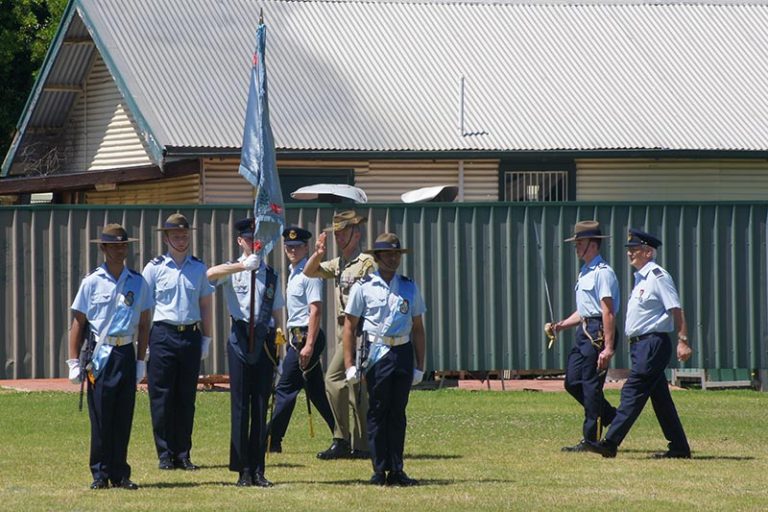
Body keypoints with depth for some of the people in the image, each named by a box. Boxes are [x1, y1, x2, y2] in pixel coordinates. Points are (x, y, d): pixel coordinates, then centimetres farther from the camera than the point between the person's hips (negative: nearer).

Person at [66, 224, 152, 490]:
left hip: (126, 353, 3)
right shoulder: (92, 282, 0)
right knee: (100, 417, -2)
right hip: (99, 354, -2)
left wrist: (141, 361, 8)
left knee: (124, 417, 4)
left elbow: (144, 323, 12)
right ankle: (100, 474, 4)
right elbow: (78, 322, 2)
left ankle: (120, 474, 11)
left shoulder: (138, 282, 7)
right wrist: (74, 362, -1)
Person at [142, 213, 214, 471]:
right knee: (162, 398, -3)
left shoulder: (199, 268, 10)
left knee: (187, 399, 5)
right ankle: (165, 454, 3)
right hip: (163, 335, -3)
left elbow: (205, 305, 15)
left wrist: (206, 339, 10)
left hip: (191, 336, 3)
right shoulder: (155, 268, 1)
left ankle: (183, 454, 11)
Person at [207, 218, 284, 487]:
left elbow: (277, 313, 16)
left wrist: (279, 352, 12)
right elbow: (210, 274, -20)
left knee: (261, 407, 4)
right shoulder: (233, 269, 4)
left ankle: (258, 470, 7)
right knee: (240, 405, -2)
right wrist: (244, 265, -28)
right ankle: (243, 470, 1)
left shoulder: (270, 274, 13)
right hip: (241, 338, -3)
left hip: (265, 341, 3)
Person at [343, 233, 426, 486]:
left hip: (403, 352, 3)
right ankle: (380, 470, 4)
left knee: (398, 413, 6)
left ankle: (396, 470, 9)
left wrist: (419, 366, 11)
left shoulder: (409, 287, 11)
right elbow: (349, 326, 1)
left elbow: (417, 328, 14)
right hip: (377, 353, -3)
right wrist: (349, 364, -4)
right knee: (377, 412, -1)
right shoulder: (363, 287, 1)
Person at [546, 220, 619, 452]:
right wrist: (560, 326, 12)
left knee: (591, 386, -6)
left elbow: (608, 312, -19)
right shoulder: (584, 273, 18)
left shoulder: (602, 272, -12)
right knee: (572, 382, 8)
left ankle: (591, 439, -1)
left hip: (598, 332, -10)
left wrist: (608, 348, -23)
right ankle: (614, 418, 19)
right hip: (584, 332, 10)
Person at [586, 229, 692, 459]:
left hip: (653, 343, -10)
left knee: (633, 392, -13)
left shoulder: (658, 276, -10)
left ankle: (610, 443, -18)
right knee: (660, 397, 11)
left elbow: (676, 309, -16)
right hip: (640, 344, 10)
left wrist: (683, 341, -22)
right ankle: (679, 447, 14)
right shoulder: (640, 278, 18)